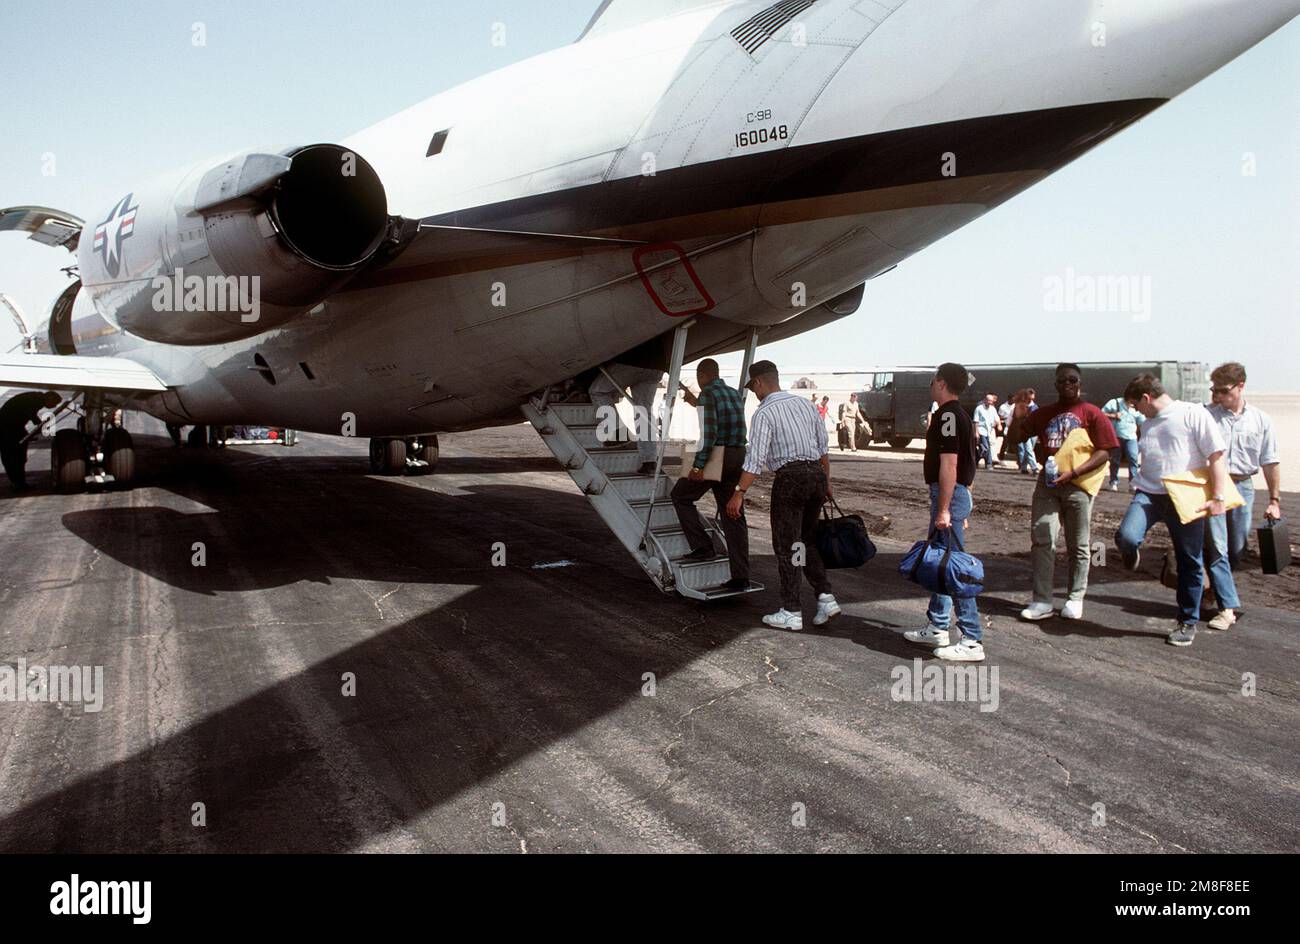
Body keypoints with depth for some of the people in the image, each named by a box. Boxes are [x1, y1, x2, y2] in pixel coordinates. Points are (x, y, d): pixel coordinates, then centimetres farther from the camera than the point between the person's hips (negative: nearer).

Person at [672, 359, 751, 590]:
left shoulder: (707, 394, -9)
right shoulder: (735, 394, 16)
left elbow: (708, 432, -20)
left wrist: (698, 465, -19)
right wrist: (697, 405, 41)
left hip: (715, 457, -7)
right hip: (737, 457, 7)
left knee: (681, 496, 15)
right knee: (732, 515, 8)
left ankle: (702, 546, 8)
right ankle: (740, 576, 5)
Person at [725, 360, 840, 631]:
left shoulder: (764, 413, -8)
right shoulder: (805, 404, 12)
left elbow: (756, 458, -17)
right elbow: (823, 448, 16)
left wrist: (739, 494, -17)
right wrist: (825, 482, 25)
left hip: (790, 478, -6)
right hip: (816, 474, 7)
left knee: (786, 546, 4)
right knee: (806, 541, 20)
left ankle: (791, 613, 8)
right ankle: (826, 598, 11)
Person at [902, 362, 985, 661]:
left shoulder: (948, 416, -17)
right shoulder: (957, 415, 15)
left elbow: (949, 465, -23)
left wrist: (944, 510, -24)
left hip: (950, 494, -11)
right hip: (956, 494, 11)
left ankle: (972, 641, -4)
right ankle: (937, 628, 28)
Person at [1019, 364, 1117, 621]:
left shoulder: (1092, 414, -1)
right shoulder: (1044, 414, 12)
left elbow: (1104, 453, -8)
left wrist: (1073, 473, -19)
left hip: (1078, 485, -3)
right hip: (1047, 483, 3)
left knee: (1078, 546, 7)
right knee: (1041, 541, -4)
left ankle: (1075, 600, 18)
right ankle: (1042, 601, -1)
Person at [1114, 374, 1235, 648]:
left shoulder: (1193, 414, -5)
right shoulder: (1148, 424, 16)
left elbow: (1216, 456, -10)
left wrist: (1218, 497, -15)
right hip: (1149, 494, 4)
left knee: (1190, 562, 5)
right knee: (1125, 537, -24)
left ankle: (1188, 622, 17)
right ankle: (1132, 553, 11)